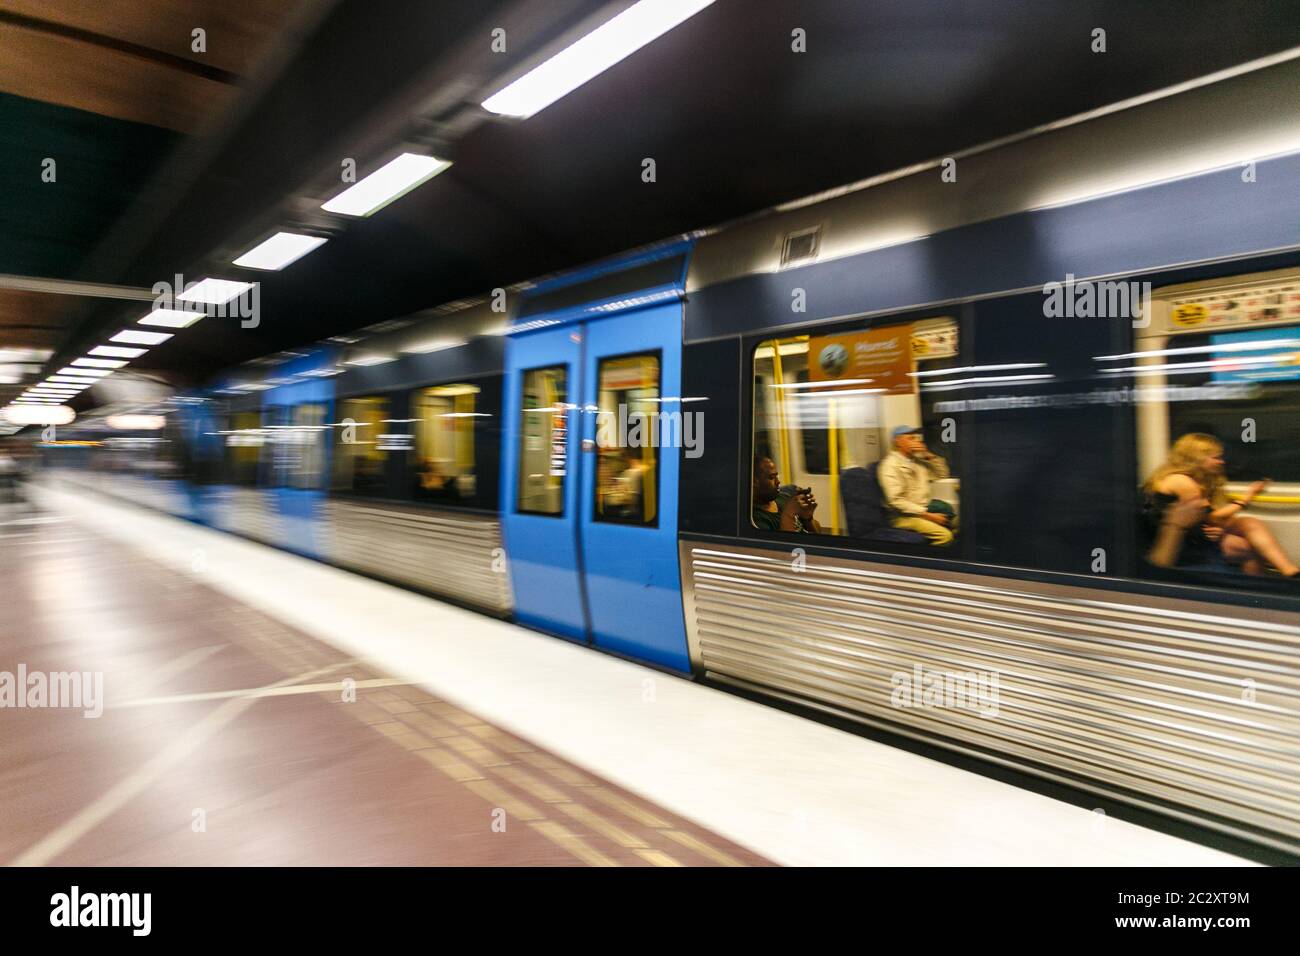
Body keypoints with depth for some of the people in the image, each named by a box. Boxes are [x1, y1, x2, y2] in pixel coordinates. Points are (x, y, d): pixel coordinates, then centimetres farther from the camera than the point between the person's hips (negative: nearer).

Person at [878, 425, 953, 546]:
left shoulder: (917, 459, 13)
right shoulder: (890, 465, -11)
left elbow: (942, 473, 19)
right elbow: (896, 501, -19)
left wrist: (928, 454, 3)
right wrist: (927, 515, -21)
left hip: (925, 508, 9)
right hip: (905, 515, -9)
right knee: (944, 535, -26)